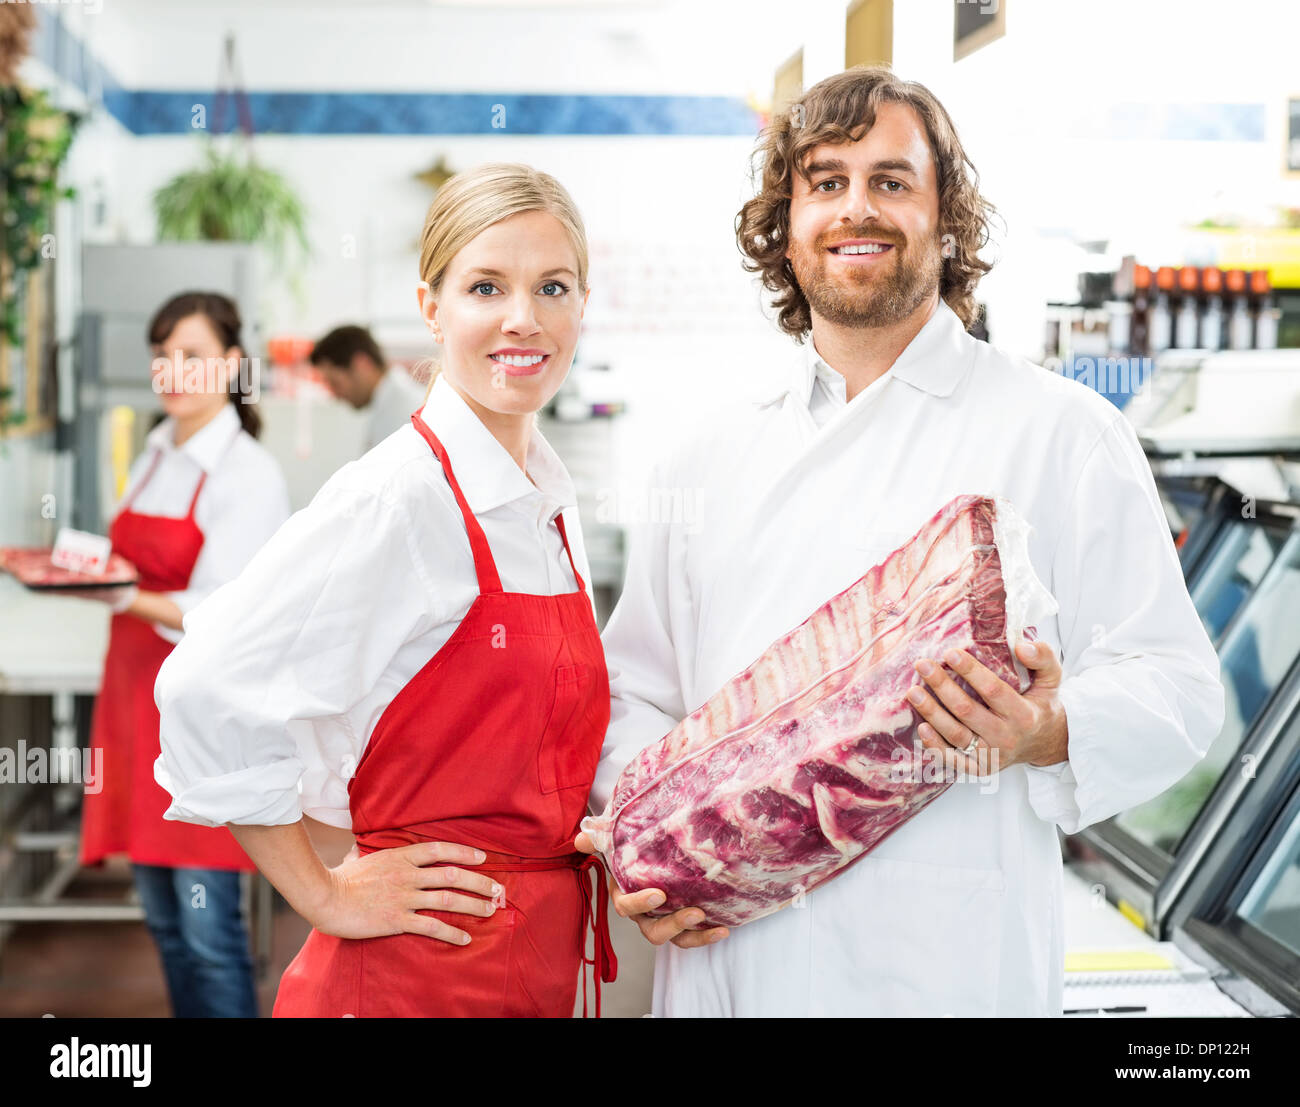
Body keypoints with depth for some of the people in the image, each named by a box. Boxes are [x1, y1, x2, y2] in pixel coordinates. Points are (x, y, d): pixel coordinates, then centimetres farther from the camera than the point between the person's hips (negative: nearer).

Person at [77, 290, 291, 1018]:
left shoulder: (250, 474, -9)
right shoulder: (156, 454, 13)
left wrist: (125, 598, -25)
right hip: (142, 692, 7)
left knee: (207, 925, -7)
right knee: (164, 918, 12)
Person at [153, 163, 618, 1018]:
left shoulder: (554, 505, 7)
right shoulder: (396, 499, -17)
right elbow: (206, 693, -22)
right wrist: (326, 895, -15)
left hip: (547, 962, 7)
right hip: (413, 970, -7)